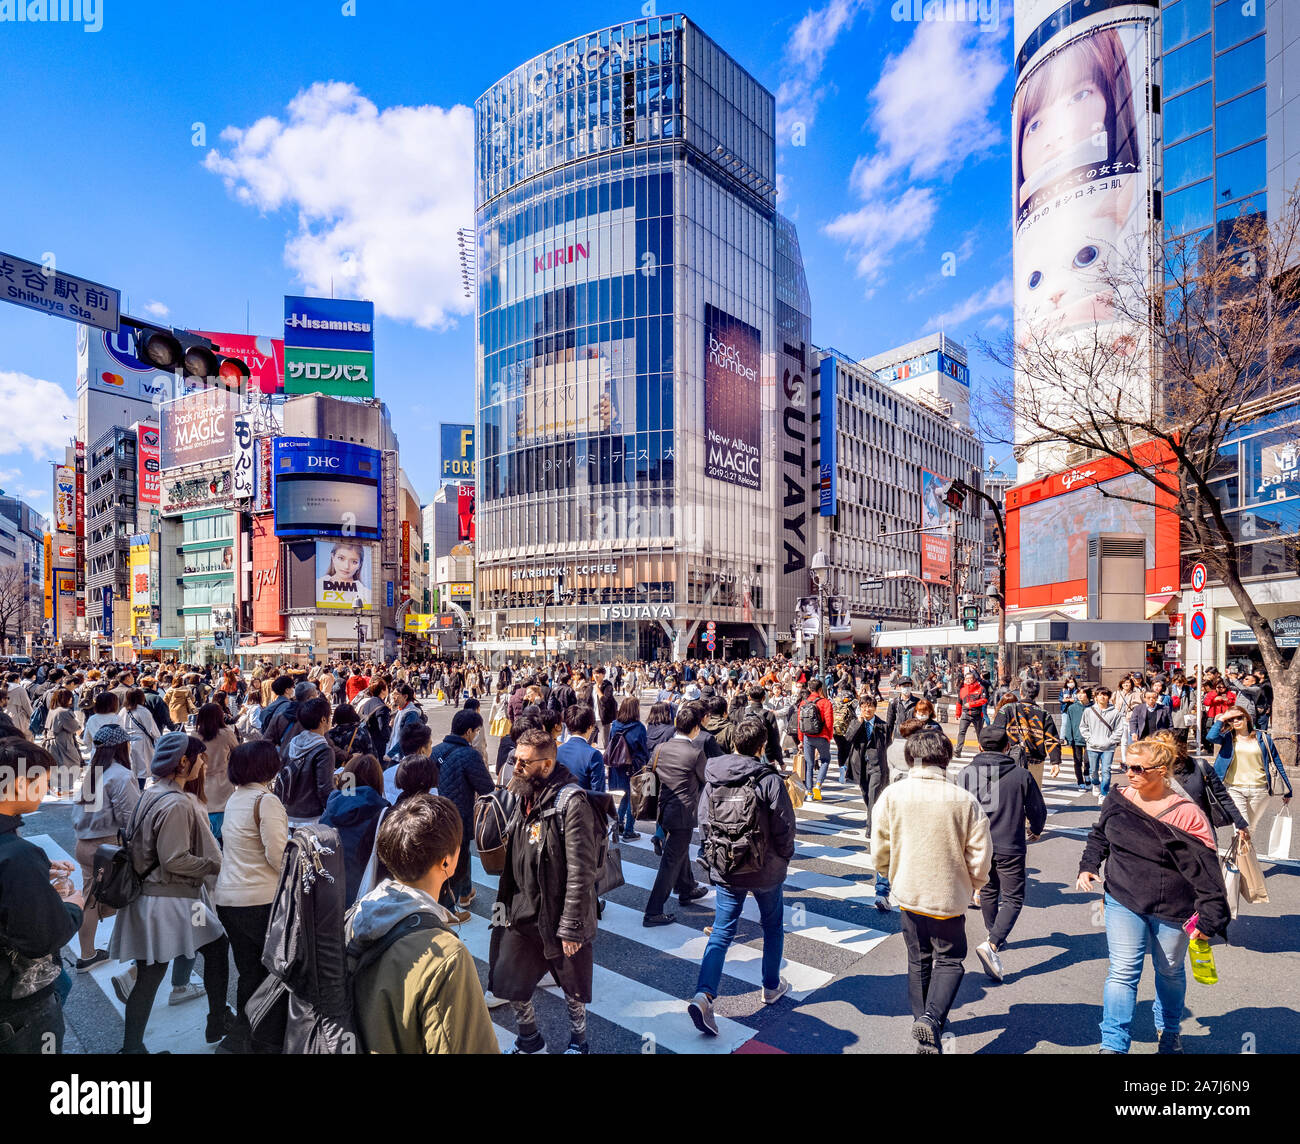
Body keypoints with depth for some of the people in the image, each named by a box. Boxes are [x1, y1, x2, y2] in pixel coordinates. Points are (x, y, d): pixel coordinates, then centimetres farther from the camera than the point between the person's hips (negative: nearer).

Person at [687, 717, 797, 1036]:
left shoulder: (713, 777, -5)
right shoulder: (769, 779, -18)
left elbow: (703, 822, 1)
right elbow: (784, 826, -13)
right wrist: (784, 856, 6)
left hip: (724, 869, 3)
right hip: (765, 869, -2)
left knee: (722, 932, 7)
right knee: (773, 926, 21)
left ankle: (704, 995, -8)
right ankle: (772, 986, 36)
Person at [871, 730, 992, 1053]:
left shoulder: (892, 795, -13)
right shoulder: (965, 801, -17)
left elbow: (879, 852, -6)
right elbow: (981, 858, -10)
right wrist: (971, 885, 11)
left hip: (909, 895, 2)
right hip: (950, 896, -2)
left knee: (918, 961, 21)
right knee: (949, 960, 17)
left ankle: (924, 1024, 32)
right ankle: (931, 1018, -2)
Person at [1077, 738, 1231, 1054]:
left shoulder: (1185, 814, -18)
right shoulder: (1118, 799, -6)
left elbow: (1206, 868, -13)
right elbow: (1100, 836, 12)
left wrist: (1209, 918, -13)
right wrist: (1088, 867, 1)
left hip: (1172, 909, -1)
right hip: (1123, 902, 1)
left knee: (1170, 972, 21)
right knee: (1122, 973, -5)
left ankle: (1169, 1030, 47)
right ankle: (1113, 1044, 2)